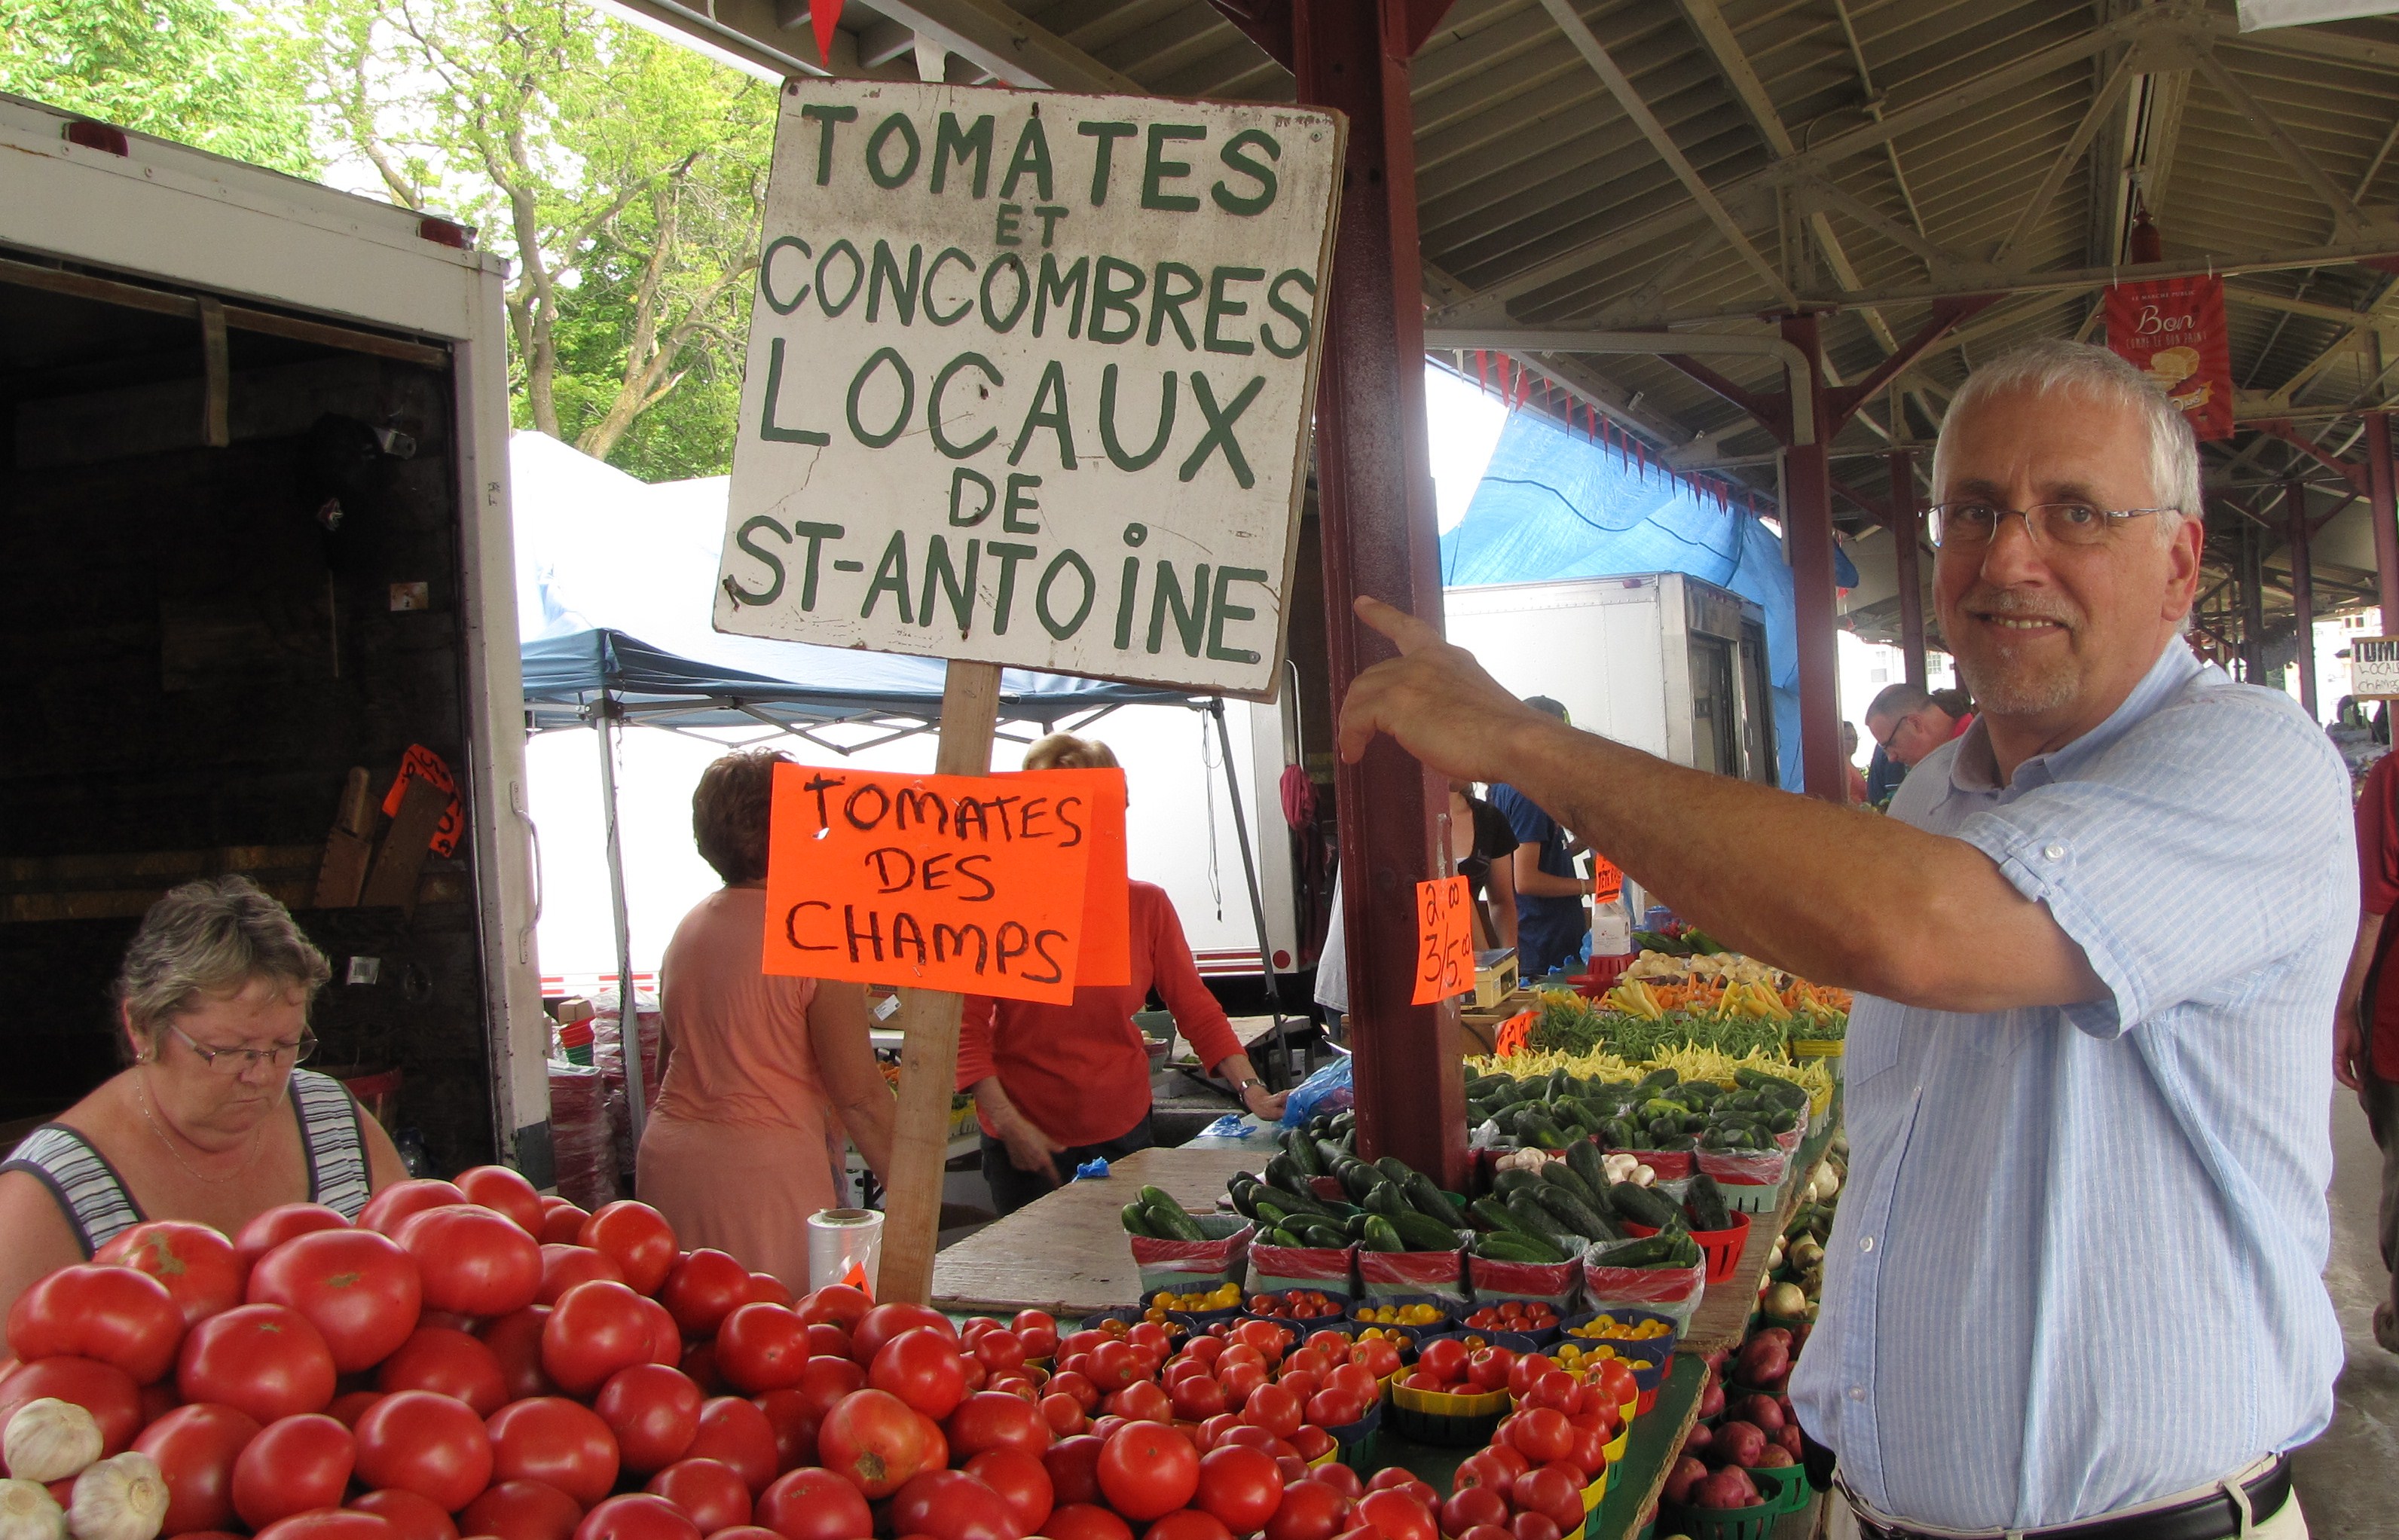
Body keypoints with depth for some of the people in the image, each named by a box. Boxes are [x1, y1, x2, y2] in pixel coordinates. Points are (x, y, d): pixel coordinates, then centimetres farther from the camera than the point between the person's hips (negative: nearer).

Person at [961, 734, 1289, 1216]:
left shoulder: (1148, 906, 1)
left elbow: (1197, 1010, 1)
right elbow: (967, 1026, -9)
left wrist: (1252, 1091, -11)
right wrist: (1009, 1123, -17)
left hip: (1123, 1132, 3)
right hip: (1027, 1143, -3)